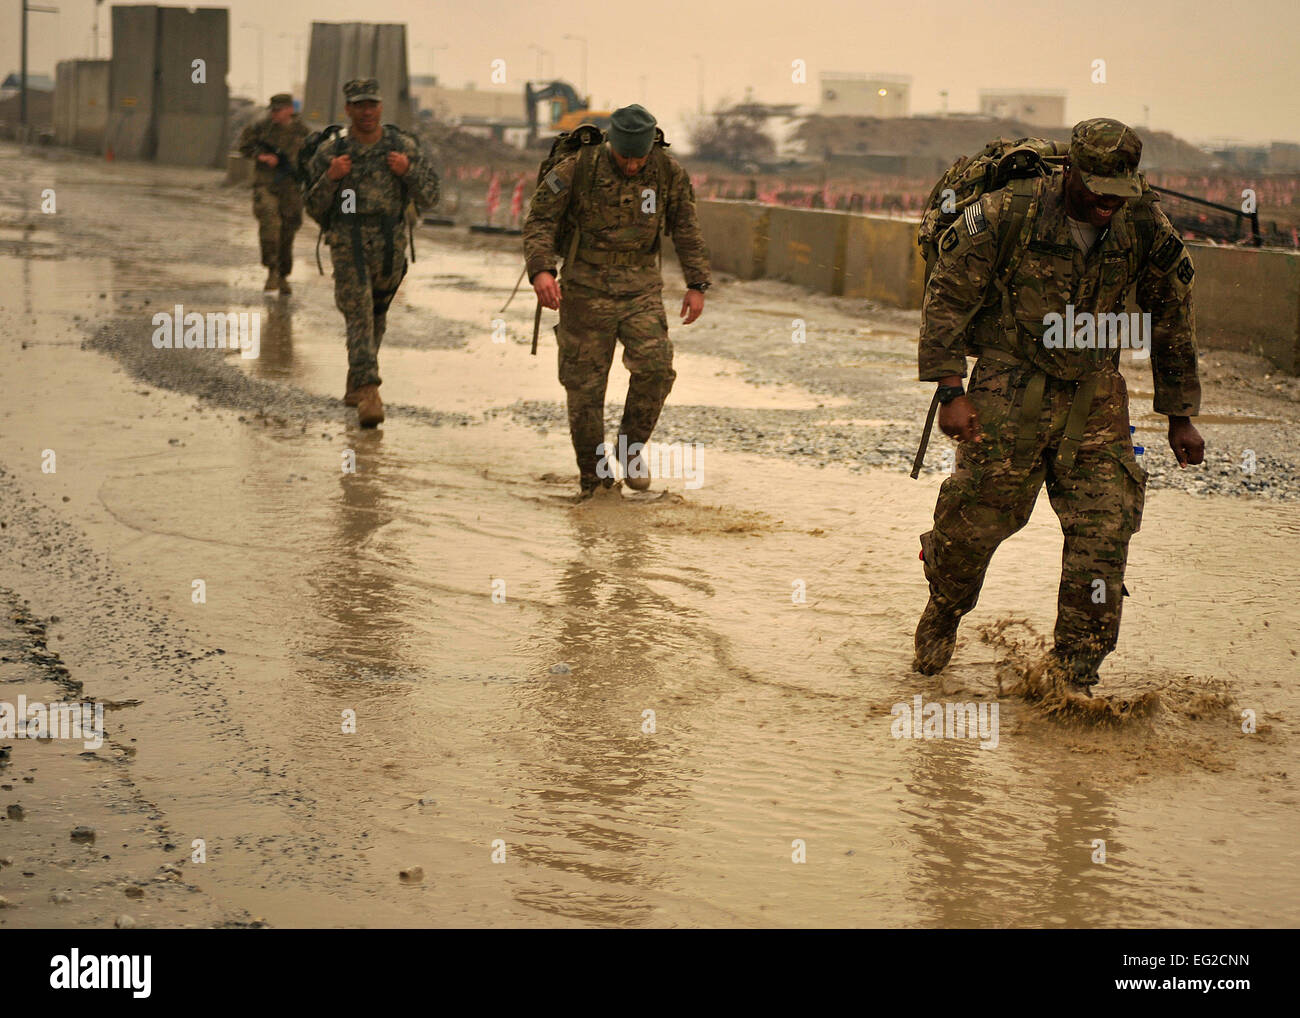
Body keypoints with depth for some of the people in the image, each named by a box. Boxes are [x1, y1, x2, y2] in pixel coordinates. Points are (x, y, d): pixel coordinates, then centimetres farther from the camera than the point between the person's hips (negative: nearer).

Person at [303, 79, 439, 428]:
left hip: (391, 245, 3)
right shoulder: (330, 151, -3)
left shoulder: (404, 147, 1)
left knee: (376, 317, 17)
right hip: (348, 245, -3)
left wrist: (409, 171, -15)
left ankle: (356, 382, 37)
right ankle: (368, 393, -21)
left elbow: (429, 199, 2)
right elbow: (314, 207, 2)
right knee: (359, 316, -14)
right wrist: (331, 178, -16)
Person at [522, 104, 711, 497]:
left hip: (641, 288, 2)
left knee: (655, 368, -17)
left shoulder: (668, 173, -3)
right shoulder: (577, 169, -11)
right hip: (587, 288, -2)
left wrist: (696, 284, 4)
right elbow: (540, 220, -9)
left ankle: (632, 446, 6)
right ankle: (593, 475, 14)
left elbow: (686, 228, 7)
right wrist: (540, 270, -24)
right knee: (585, 384, -1)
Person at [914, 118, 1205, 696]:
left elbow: (1172, 321, 9)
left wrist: (1179, 417, 12)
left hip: (1094, 394, 3)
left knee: (1105, 529, -7)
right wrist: (951, 392, -11)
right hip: (1010, 385, -3)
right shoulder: (1008, 214, -16)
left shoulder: (1145, 228, -5)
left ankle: (1074, 671, 4)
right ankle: (942, 614, 30)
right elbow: (948, 296, -6)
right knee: (977, 517, -2)